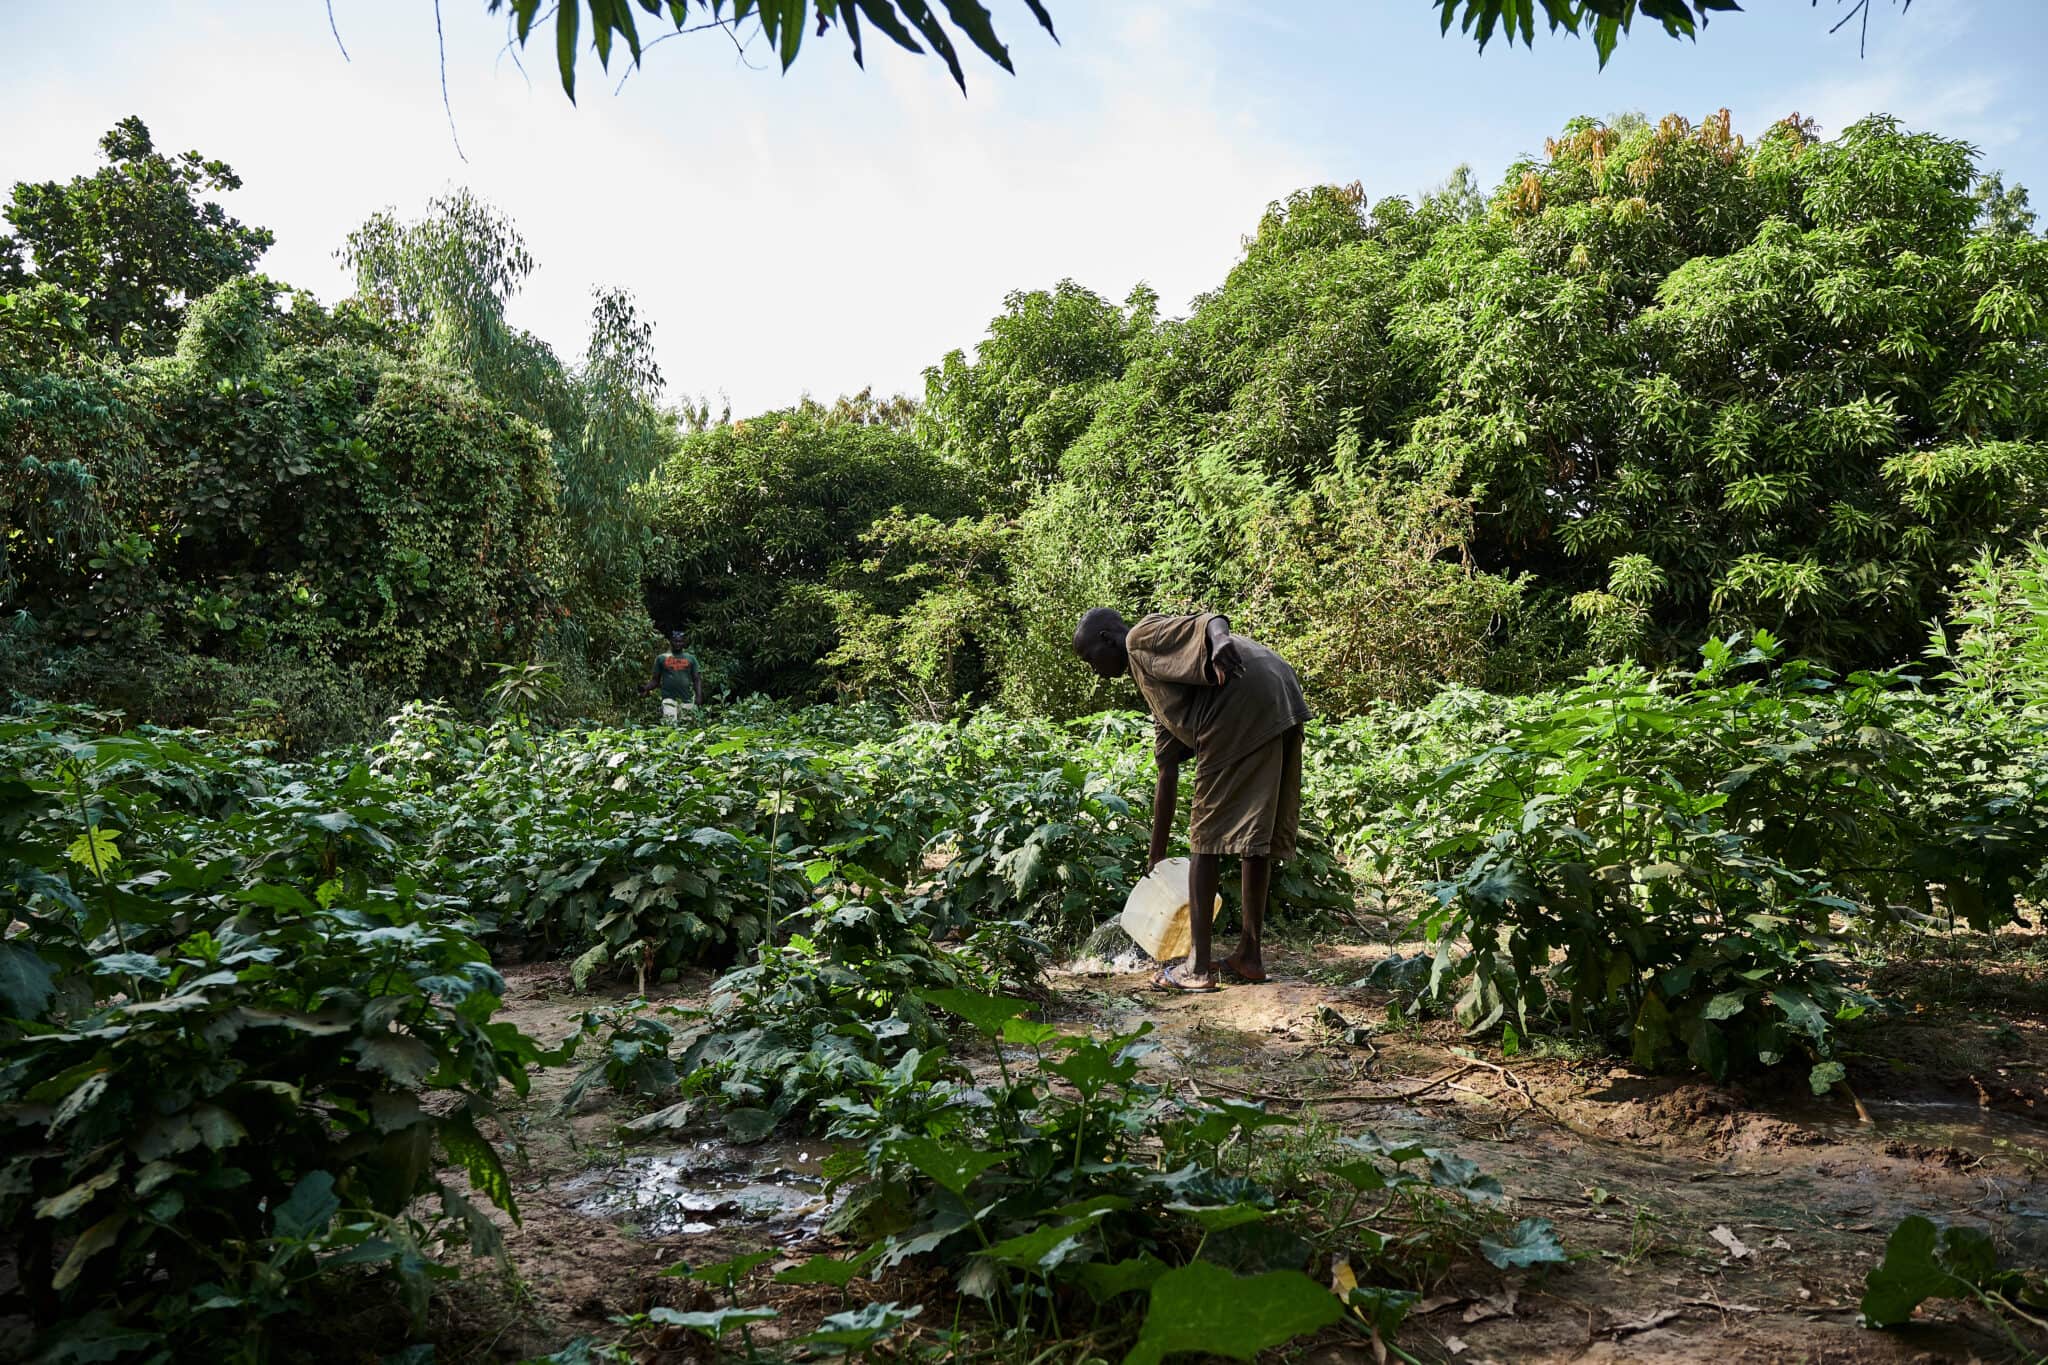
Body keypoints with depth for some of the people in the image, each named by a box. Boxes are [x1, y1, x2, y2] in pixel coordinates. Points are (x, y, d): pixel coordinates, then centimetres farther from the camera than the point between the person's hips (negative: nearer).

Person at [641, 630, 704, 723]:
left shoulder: (690, 658, 13)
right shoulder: (661, 658, 11)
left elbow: (697, 679, 10)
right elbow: (655, 680, 12)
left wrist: (699, 696, -6)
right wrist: (646, 688, -8)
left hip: (687, 701, 2)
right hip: (669, 699, -2)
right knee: (670, 726, -19)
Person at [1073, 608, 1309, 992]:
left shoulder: (1142, 637, 10)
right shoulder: (1153, 686, 32)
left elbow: (1207, 621, -9)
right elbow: (1167, 778, 33)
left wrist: (1219, 639, -33)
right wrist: (1156, 857, 35)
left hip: (1246, 700, -10)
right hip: (1280, 705, 10)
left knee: (1207, 833, -2)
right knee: (1255, 832, 16)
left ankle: (1198, 966, 3)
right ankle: (1250, 955, 24)